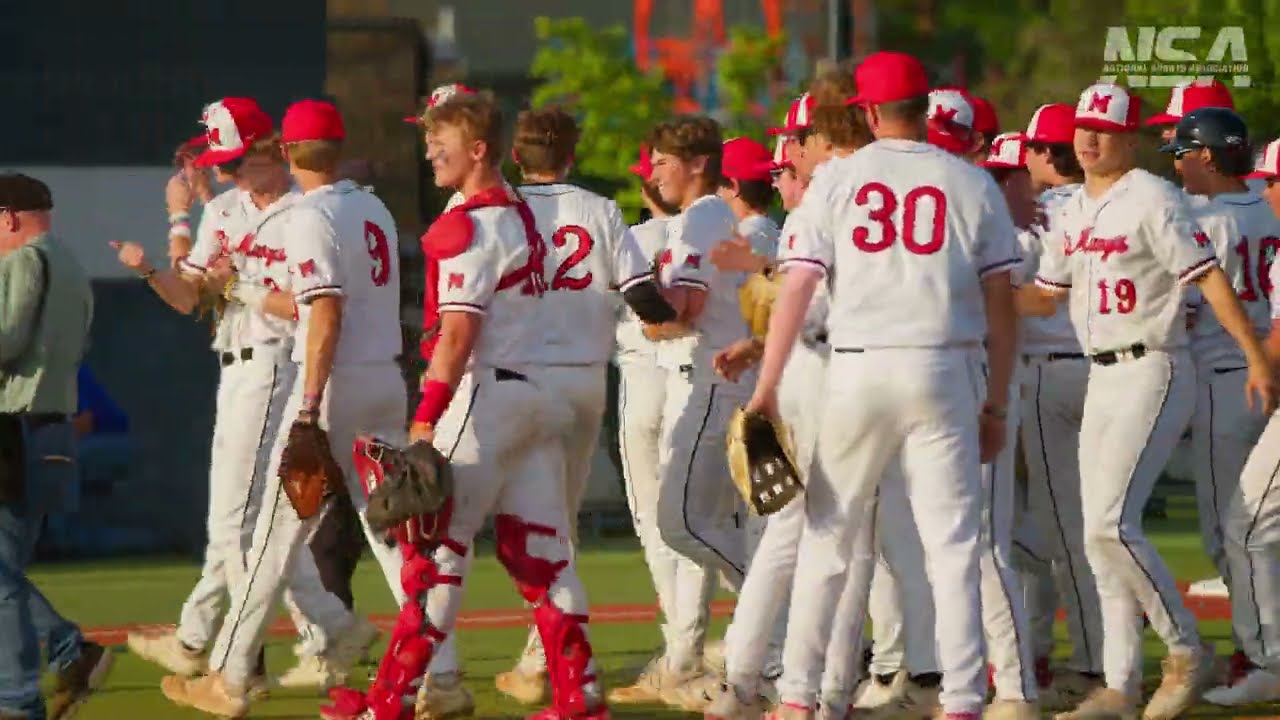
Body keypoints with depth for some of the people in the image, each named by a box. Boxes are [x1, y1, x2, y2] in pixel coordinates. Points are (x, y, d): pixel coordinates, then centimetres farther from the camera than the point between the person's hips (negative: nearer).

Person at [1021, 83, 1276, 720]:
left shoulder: (1151, 200, -10)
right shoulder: (1072, 213, 14)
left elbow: (1209, 278, -16)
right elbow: (1045, 297, 23)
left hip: (1153, 374, -8)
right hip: (1102, 378, 8)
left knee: (1109, 524, -18)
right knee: (1101, 536, 6)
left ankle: (1186, 650, -5)